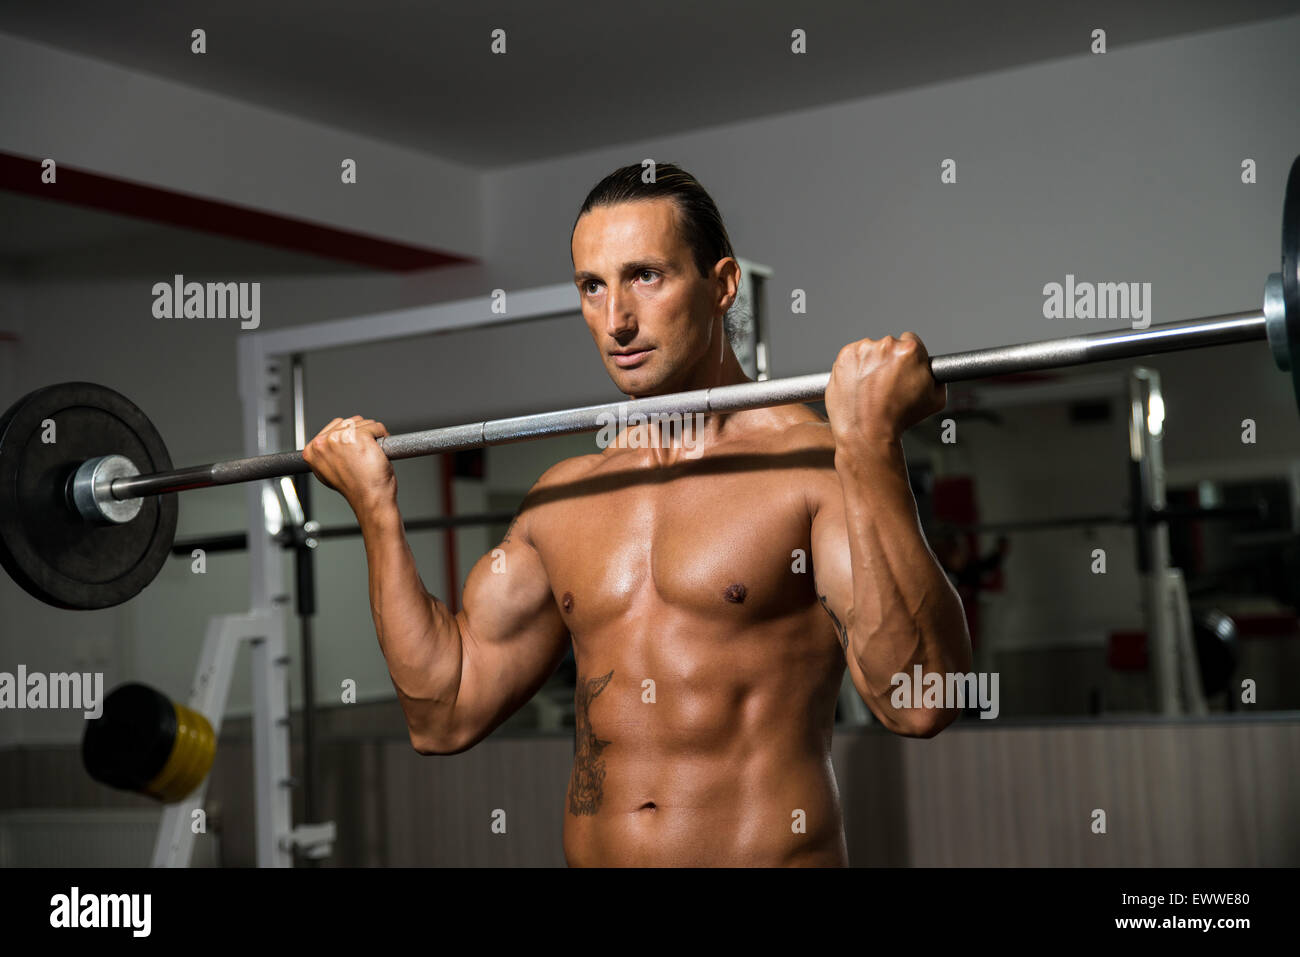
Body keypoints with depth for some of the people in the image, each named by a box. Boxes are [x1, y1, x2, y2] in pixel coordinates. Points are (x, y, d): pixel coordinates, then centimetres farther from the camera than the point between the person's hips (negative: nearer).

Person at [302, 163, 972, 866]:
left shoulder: (819, 465, -6)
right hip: (591, 851, 4)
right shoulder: (564, 495, 11)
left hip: (768, 850, -4)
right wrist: (375, 506, 10)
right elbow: (445, 712, 10)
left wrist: (871, 444, -23)